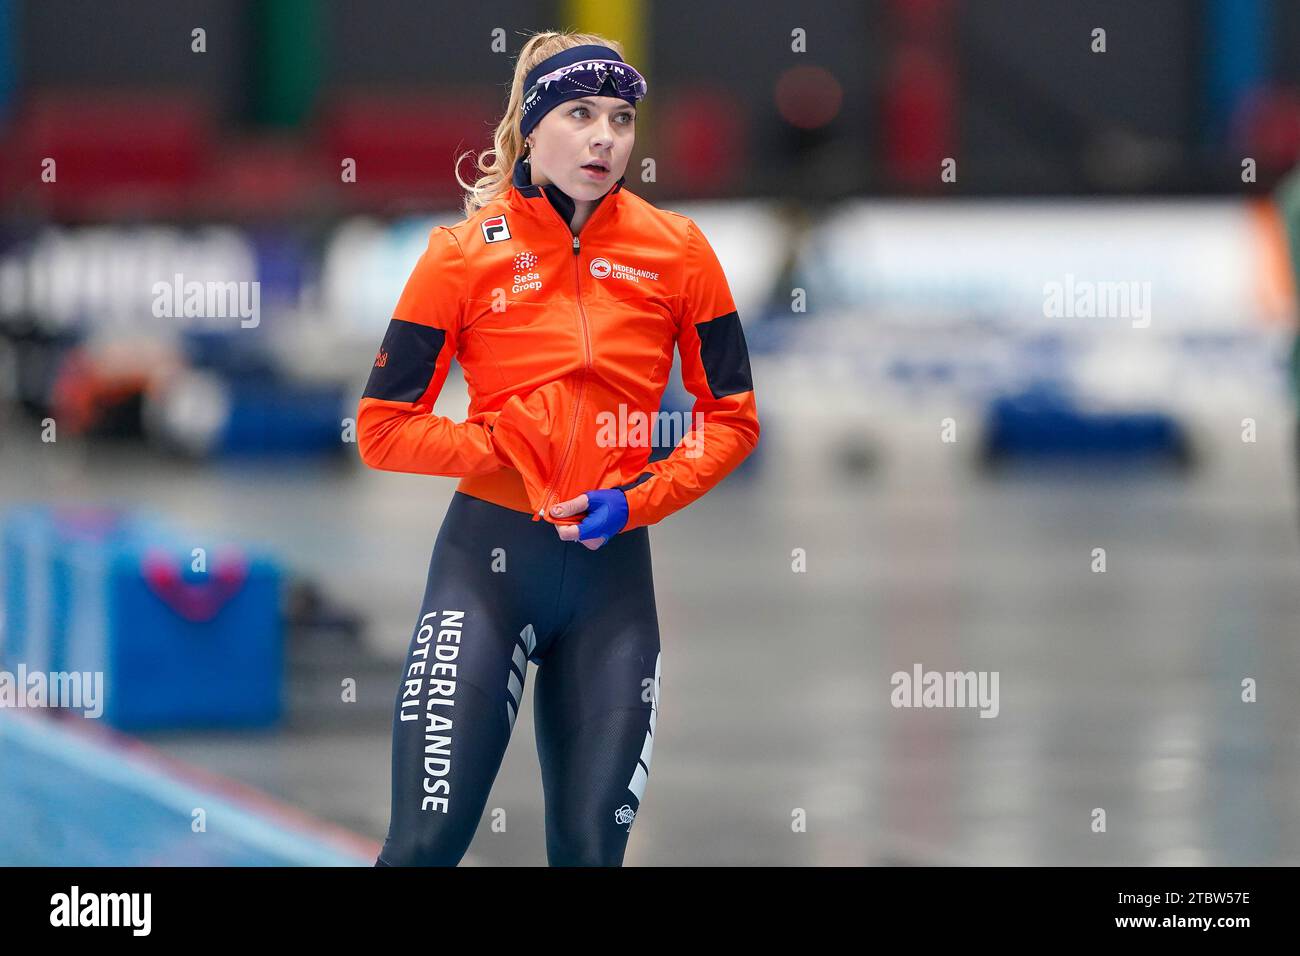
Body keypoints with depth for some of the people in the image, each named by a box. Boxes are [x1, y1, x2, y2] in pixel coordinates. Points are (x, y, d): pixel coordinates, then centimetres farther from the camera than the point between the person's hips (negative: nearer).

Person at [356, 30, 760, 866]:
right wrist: (517, 458, -11)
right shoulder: (467, 253, -3)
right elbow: (384, 429, -3)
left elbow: (732, 419, 7)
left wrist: (640, 499, -8)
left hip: (615, 570, 2)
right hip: (491, 555, -2)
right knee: (429, 839, -8)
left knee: (591, 848, 5)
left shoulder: (675, 250, 2)